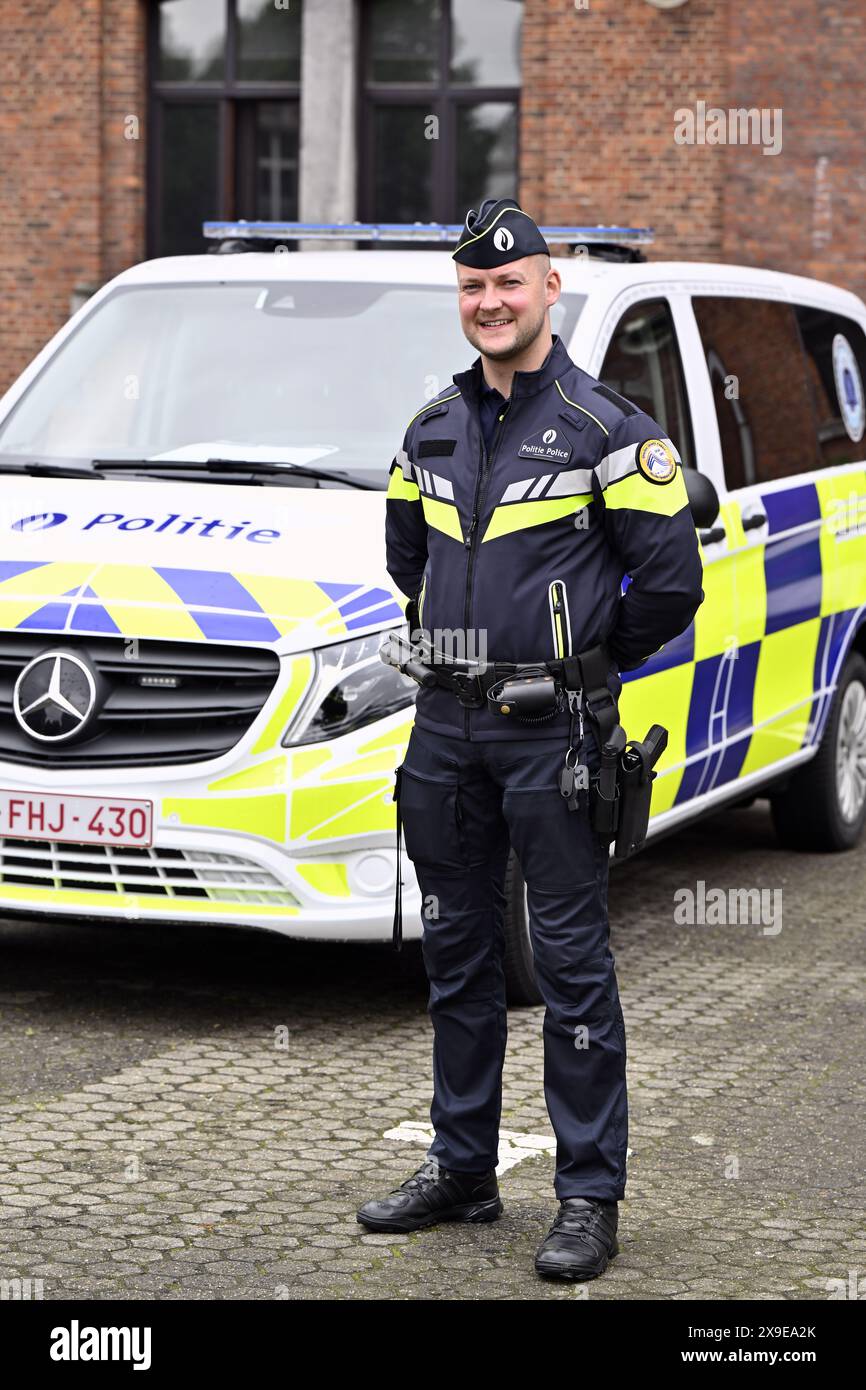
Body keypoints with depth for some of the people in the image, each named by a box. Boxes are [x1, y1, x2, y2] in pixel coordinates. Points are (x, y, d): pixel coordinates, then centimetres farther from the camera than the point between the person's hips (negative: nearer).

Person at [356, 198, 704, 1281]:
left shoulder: (606, 430, -8)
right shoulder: (432, 432, 11)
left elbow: (671, 577, -8)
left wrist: (591, 658, 2)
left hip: (551, 732, -6)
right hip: (445, 726, 6)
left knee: (571, 960, -3)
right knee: (456, 954, 13)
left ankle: (589, 1198, 3)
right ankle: (461, 1170, 24)